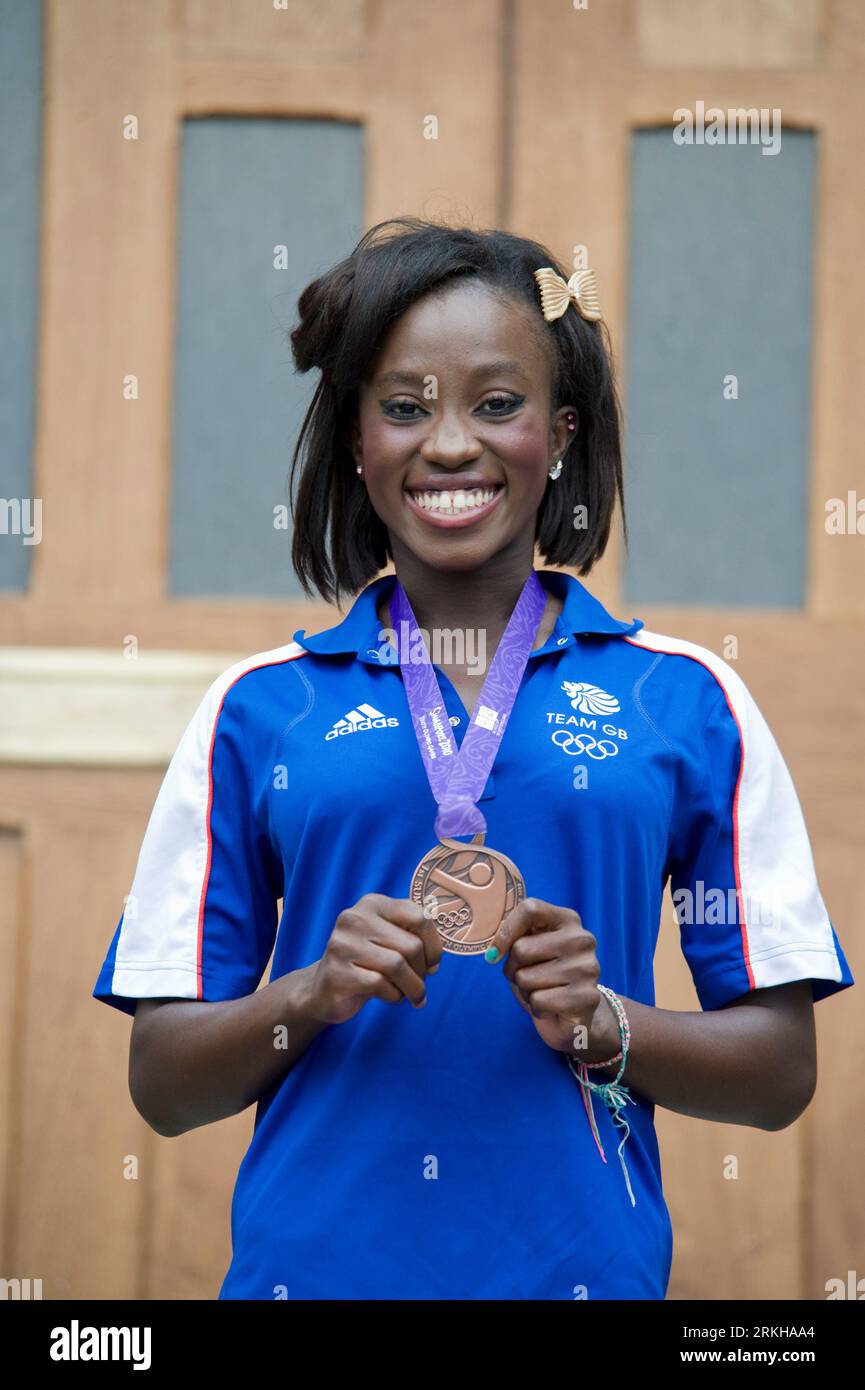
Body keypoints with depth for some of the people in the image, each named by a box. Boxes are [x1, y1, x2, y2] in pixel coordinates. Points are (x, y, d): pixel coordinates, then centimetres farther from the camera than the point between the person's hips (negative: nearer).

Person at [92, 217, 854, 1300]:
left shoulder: (686, 701, 2)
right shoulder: (258, 709, 4)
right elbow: (163, 1088, 3)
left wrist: (604, 1025, -14)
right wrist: (313, 994, -14)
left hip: (584, 1262, 0)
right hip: (316, 1262, 1)